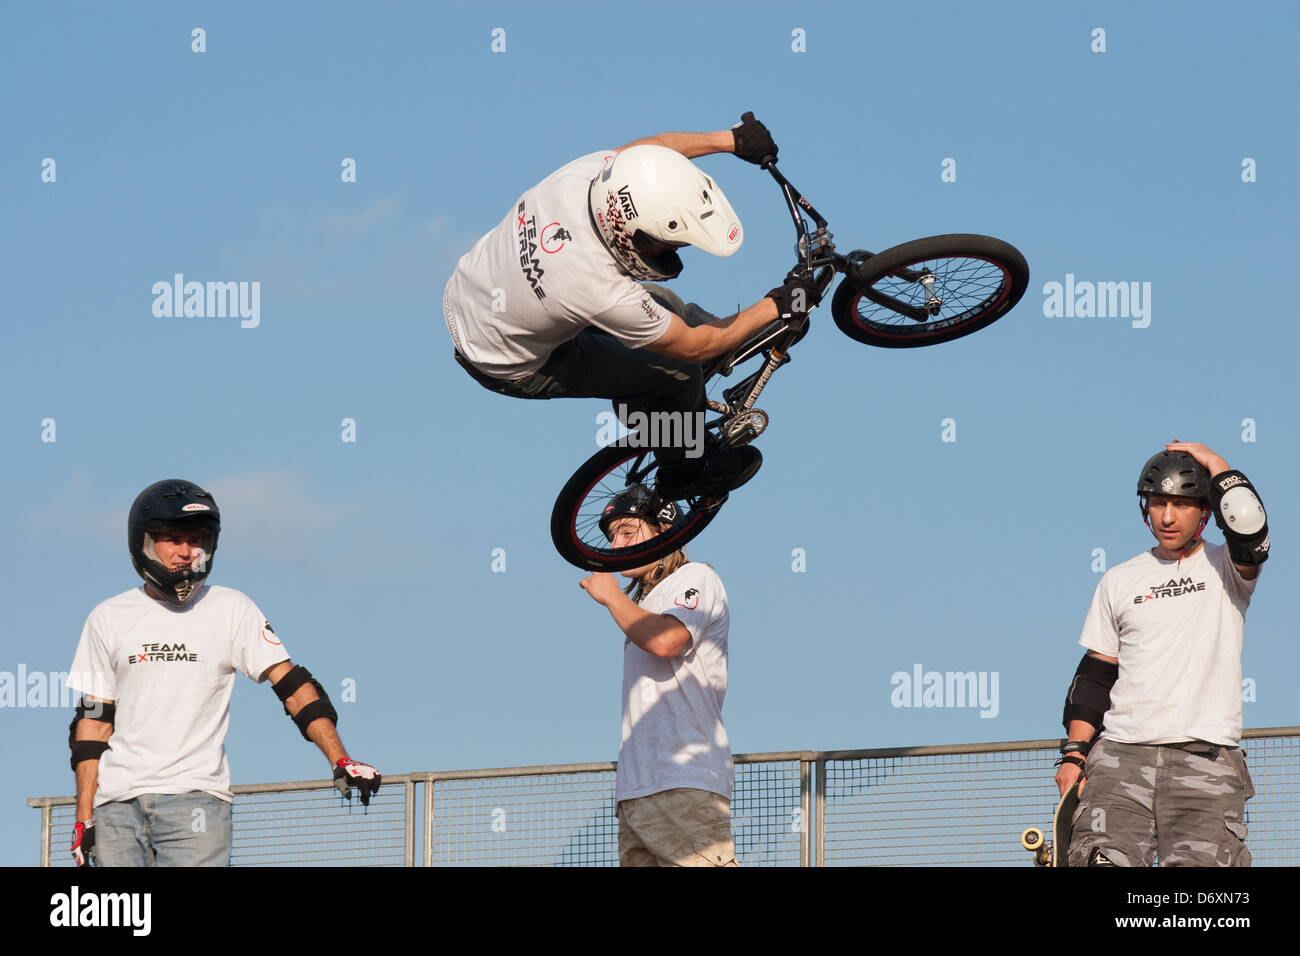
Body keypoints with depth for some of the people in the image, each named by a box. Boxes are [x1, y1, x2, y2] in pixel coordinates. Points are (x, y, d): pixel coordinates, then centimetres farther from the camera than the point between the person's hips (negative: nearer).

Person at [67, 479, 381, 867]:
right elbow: (93, 722, 12)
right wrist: (84, 818, 7)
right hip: (117, 802, 2)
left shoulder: (232, 610, 6)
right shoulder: (108, 619, 11)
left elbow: (292, 685, 3)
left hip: (195, 797, -2)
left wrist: (341, 761, -9)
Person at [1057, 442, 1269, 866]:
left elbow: (1248, 527, -16)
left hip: (1206, 761, -2)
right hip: (1121, 757, 2)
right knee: (1103, 860, -15)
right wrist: (1074, 754, 9)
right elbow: (1094, 676, 18)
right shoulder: (1119, 581, 16)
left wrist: (1214, 464, -3)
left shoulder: (1225, 568, 8)